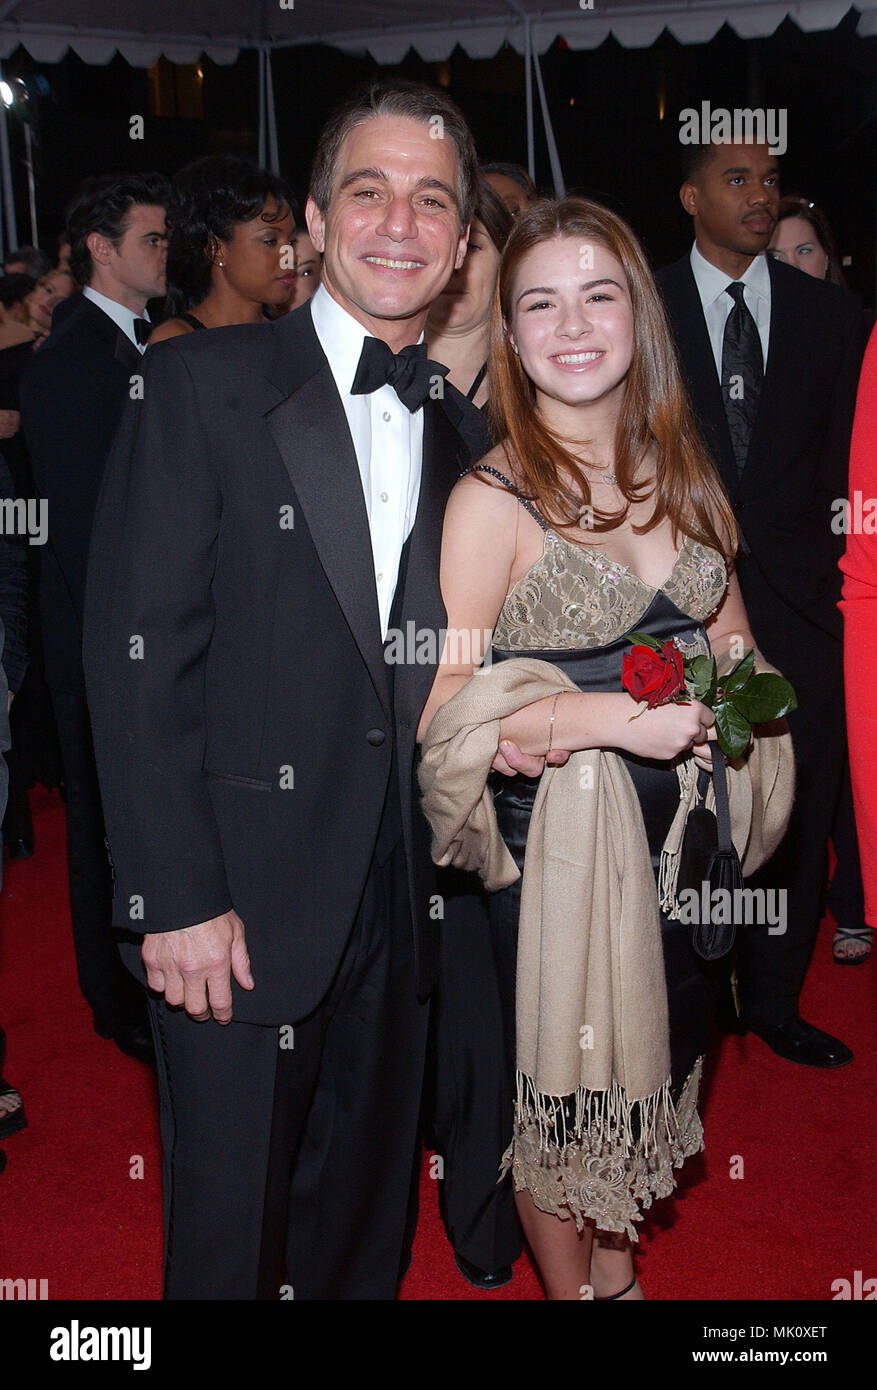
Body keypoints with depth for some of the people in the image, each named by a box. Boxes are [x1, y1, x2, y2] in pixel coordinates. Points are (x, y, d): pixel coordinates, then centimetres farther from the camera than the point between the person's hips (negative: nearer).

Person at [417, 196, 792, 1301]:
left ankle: (619, 1268, 46)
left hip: (680, 827, 6)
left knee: (652, 1060, 21)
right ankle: (569, 1285, 39)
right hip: (555, 836, -6)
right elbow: (444, 710, -20)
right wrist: (614, 718, -25)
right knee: (561, 1081, 11)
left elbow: (727, 628, 16)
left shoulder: (682, 471, 3)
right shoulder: (494, 498, -16)